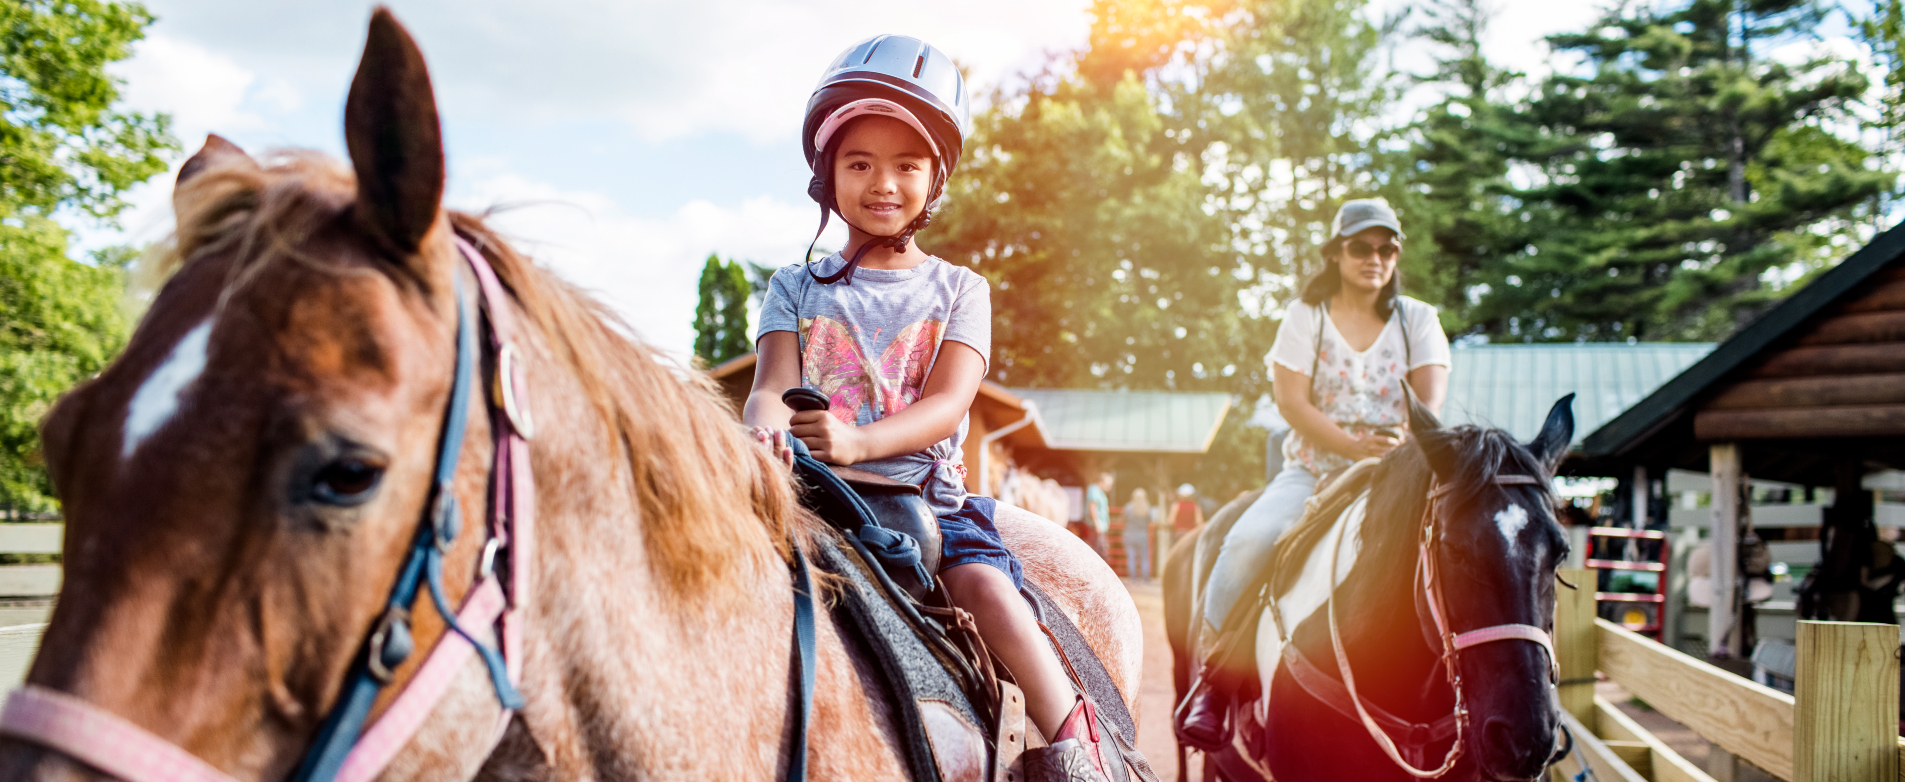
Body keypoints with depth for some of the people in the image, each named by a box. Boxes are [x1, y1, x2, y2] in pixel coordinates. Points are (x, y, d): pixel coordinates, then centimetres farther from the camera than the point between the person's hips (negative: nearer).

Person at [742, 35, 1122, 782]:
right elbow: (772, 385, 0)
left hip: (928, 492, -1)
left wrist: (856, 441, -25)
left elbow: (947, 404, -4)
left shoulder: (958, 290, 12)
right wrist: (765, 425, -28)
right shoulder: (796, 289, 15)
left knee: (985, 583, -27)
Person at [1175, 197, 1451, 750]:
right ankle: (1213, 674, -11)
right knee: (1248, 542, -28)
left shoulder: (1418, 319, 10)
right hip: (1313, 469, -1)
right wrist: (1355, 446, -19)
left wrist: (1407, 442, -24)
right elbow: (1291, 401, -6)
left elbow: (1431, 397, -2)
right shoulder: (1306, 317, 5)